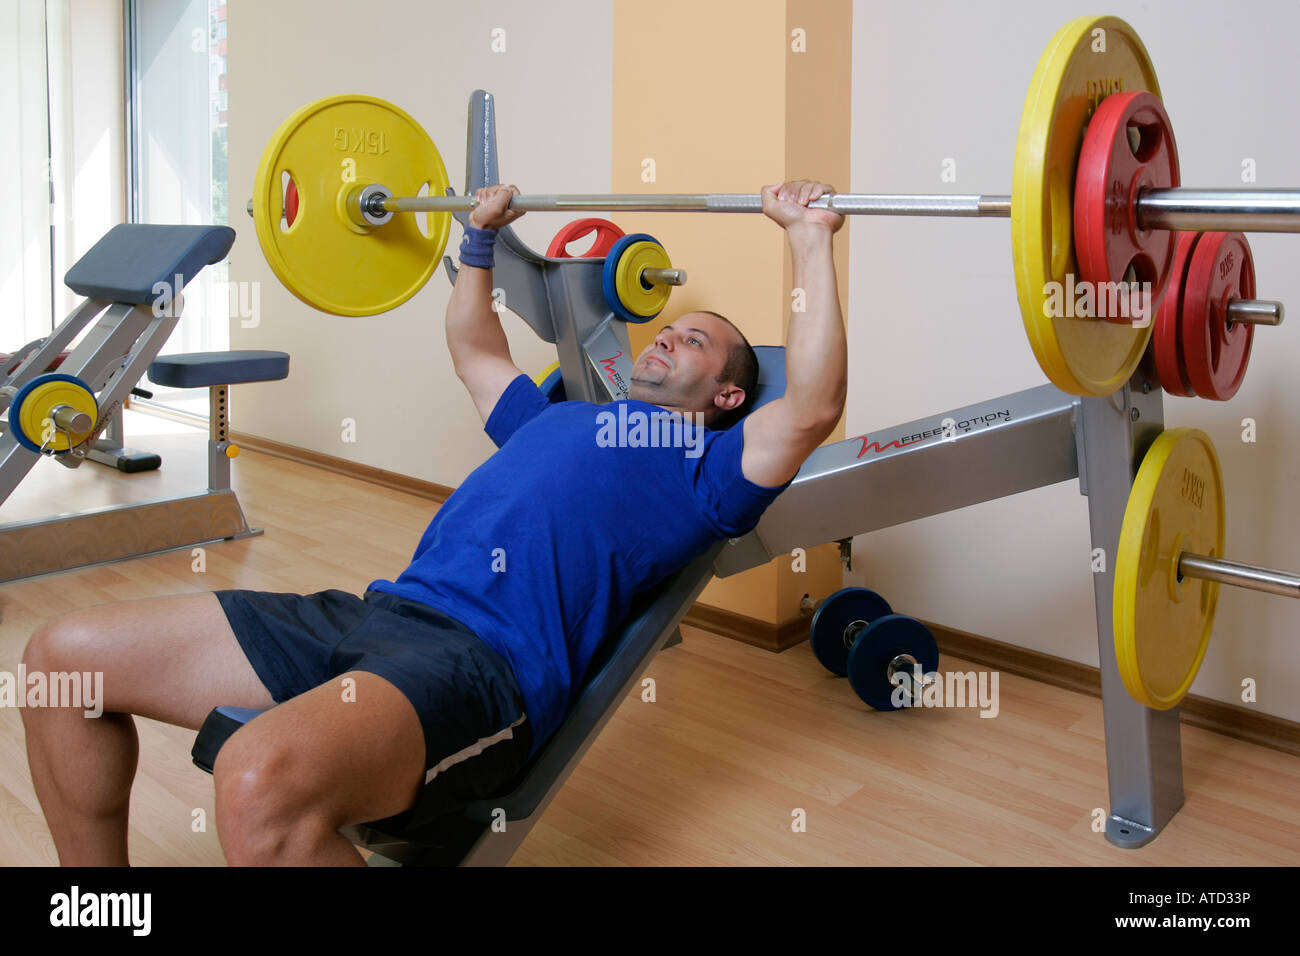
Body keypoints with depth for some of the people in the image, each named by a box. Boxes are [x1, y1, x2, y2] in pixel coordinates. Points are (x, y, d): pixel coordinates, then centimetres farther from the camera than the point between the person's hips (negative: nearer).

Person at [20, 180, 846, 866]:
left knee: (262, 783, -40)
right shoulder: (555, 418, 33)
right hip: (378, 611, 8)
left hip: (490, 660, -8)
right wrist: (482, 238, 45)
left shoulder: (705, 468, 12)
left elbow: (811, 409, -5)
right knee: (62, 656, 1)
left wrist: (811, 244, -3)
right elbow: (475, 350, 48)